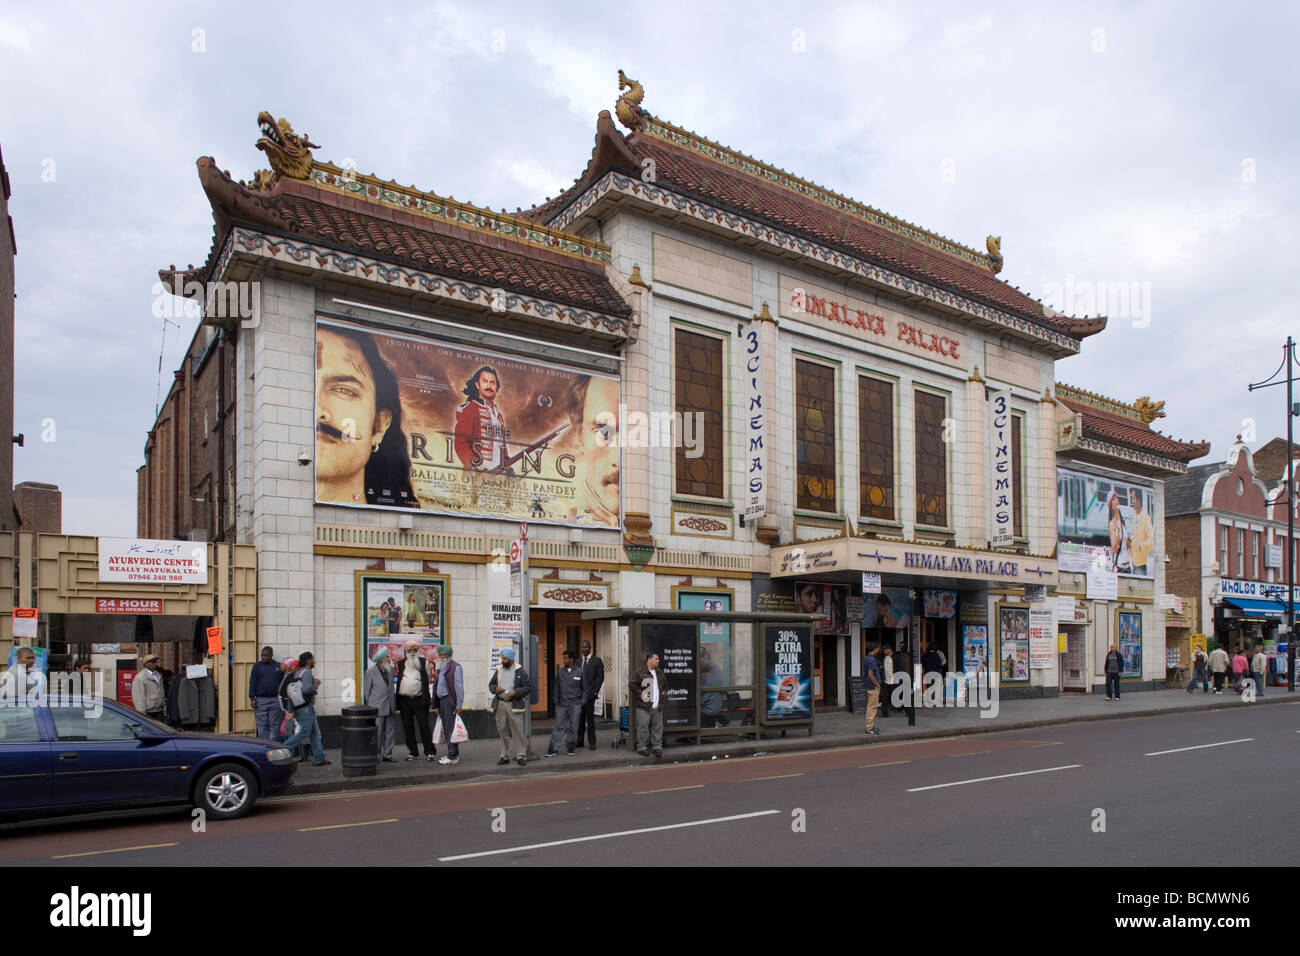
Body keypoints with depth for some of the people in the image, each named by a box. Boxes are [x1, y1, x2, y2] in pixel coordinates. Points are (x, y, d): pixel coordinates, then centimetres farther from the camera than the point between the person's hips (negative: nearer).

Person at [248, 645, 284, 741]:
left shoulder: (278, 666, 9)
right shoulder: (257, 666, 6)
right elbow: (252, 682, 3)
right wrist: (252, 698, -5)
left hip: (275, 700, 1)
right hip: (260, 700, -1)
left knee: (274, 725, 2)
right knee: (262, 726, -1)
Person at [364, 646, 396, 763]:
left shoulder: (390, 669, 10)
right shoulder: (371, 672, -5)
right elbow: (367, 691, -1)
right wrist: (368, 707, -1)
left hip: (390, 707, 5)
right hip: (377, 708, -5)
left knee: (390, 732, 7)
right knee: (377, 734, -2)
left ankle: (387, 755, 17)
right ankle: (376, 757, 7)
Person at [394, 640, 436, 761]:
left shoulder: (424, 662, 5)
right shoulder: (401, 664, 10)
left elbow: (426, 681, 3)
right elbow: (398, 681, 12)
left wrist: (425, 699, -4)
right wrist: (397, 701, 4)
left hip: (419, 699, -3)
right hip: (404, 700, 3)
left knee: (424, 726, -5)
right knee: (407, 727, 6)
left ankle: (430, 752, 3)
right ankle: (413, 752, 16)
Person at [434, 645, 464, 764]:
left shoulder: (455, 668, -8)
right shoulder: (441, 668, 19)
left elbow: (459, 687, -13)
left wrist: (458, 705, -17)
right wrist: (437, 705, 16)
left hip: (450, 701, -9)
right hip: (442, 701, 9)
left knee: (451, 729, -8)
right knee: (446, 729, 11)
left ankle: (453, 757, -6)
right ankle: (452, 754, 18)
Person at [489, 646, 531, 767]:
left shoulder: (520, 671, 1)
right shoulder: (498, 671, 14)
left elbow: (527, 688, -2)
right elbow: (490, 685, 19)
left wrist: (515, 692, -16)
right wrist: (495, 688, -3)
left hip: (514, 705, -4)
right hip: (500, 704, 4)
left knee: (518, 731, -6)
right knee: (503, 731, 7)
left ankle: (521, 756, 1)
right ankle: (505, 756, 16)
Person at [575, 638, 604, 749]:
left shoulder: (597, 661, -1)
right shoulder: (578, 661, 13)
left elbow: (600, 677, -3)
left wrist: (594, 692, -9)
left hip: (589, 694, -4)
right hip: (579, 694, 4)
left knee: (590, 719, -1)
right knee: (579, 719, 7)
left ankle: (591, 743, 6)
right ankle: (579, 741, 15)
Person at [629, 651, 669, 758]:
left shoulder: (660, 673, 15)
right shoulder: (640, 672, -7)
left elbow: (665, 685, 31)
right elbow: (632, 684, -8)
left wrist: (664, 692, 14)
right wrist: (641, 694, -12)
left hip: (657, 706, 6)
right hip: (643, 706, -6)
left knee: (658, 727, 6)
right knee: (643, 727, -5)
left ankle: (657, 747, 14)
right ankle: (641, 747, 5)